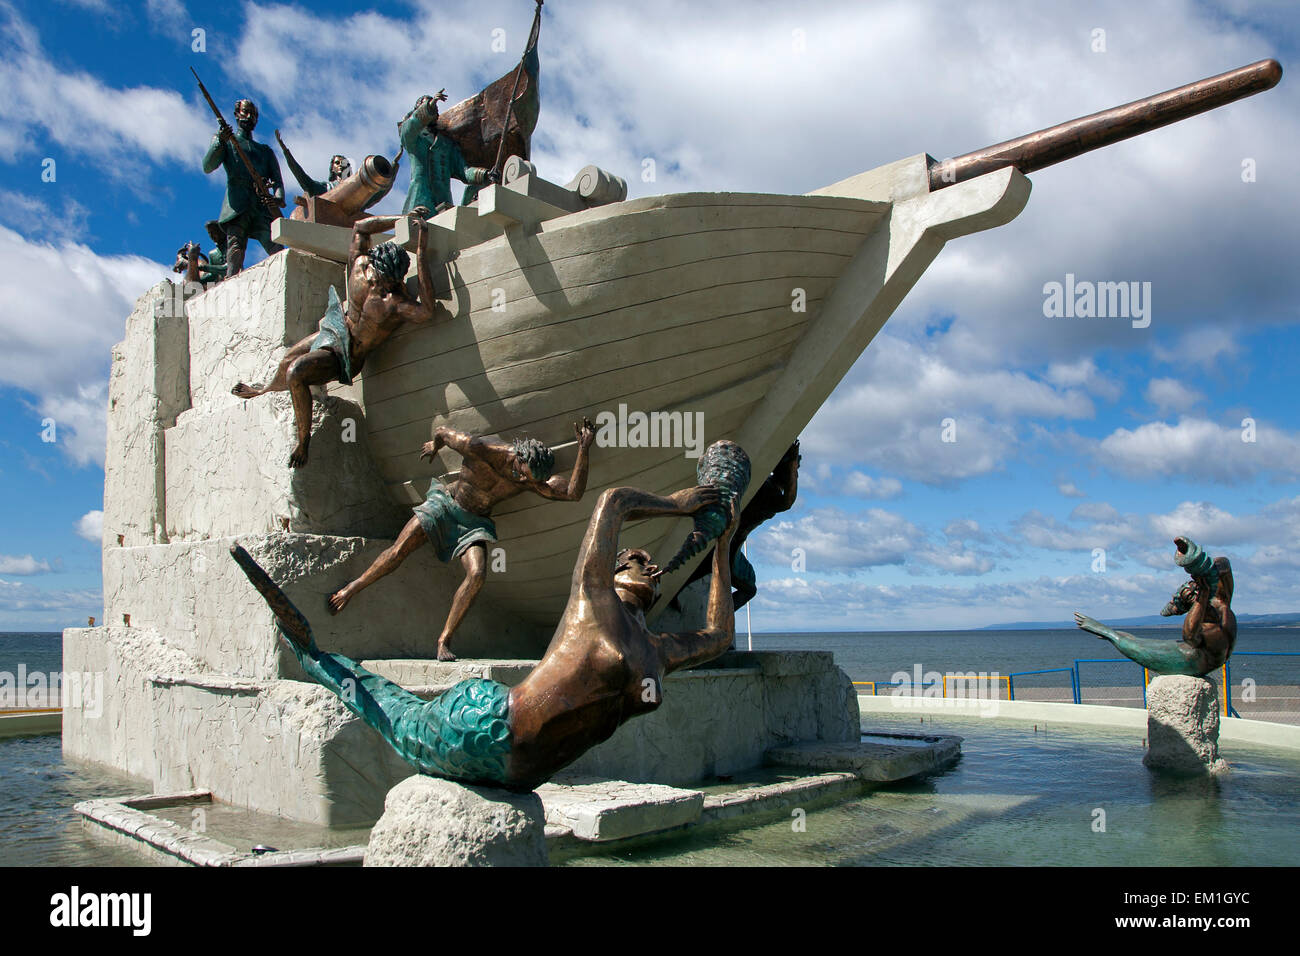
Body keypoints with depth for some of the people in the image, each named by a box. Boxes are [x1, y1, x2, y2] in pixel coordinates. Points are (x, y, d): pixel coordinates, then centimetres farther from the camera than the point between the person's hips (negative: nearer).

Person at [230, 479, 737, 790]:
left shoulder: (657, 653, 15)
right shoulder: (594, 595, -4)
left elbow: (718, 634, 31)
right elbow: (614, 500, -3)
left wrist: (722, 547, 31)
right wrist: (674, 504, 11)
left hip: (516, 772, 6)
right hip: (483, 722, -6)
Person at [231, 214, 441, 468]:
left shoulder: (395, 302, -35)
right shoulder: (360, 265, -18)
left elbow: (426, 311, -56)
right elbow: (361, 227, -3)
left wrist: (421, 253, -55)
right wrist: (402, 220, -12)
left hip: (344, 354, -7)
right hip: (333, 329, 7)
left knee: (295, 373, -26)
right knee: (285, 366, 23)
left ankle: (304, 439, -4)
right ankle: (265, 388, 61)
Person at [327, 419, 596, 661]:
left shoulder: (530, 481, -17)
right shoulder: (478, 449, -26)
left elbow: (573, 493, -27)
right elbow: (442, 431, -9)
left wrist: (584, 452, -38)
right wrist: (434, 446, 13)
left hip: (474, 522, 2)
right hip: (445, 504, -2)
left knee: (477, 574, -23)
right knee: (397, 552, -14)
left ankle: (444, 640, -12)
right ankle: (352, 589, 14)